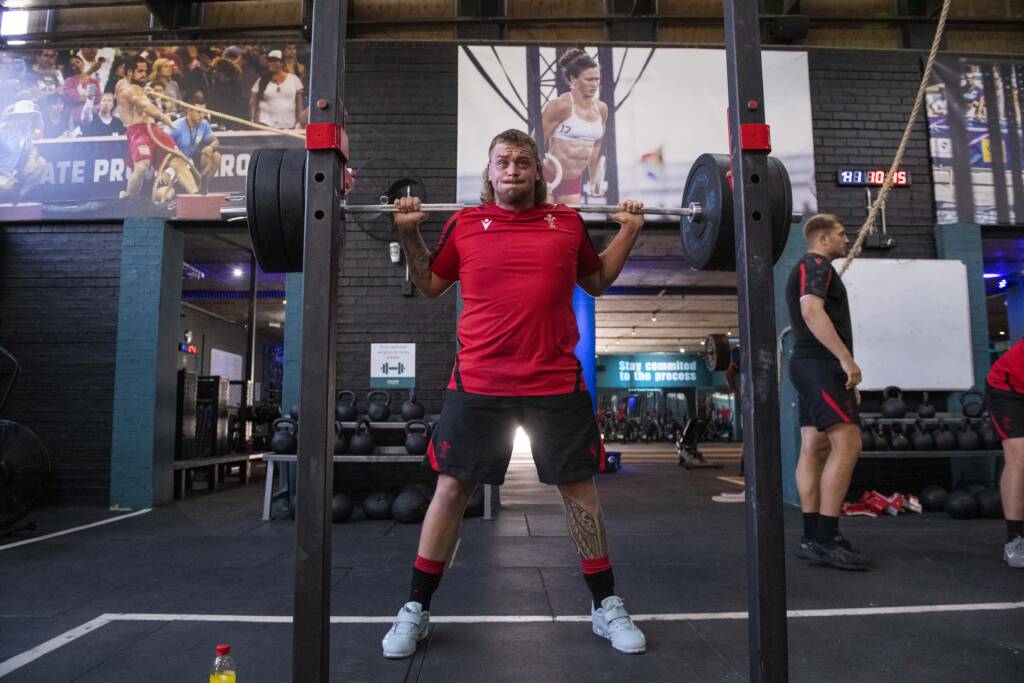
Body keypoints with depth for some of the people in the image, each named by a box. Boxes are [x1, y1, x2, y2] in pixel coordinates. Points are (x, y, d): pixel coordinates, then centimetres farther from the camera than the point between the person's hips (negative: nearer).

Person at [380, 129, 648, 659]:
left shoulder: (568, 223, 8)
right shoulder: (464, 224, 6)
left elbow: (597, 281, 21)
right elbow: (429, 285, 17)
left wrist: (629, 232, 13)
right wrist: (409, 233, 7)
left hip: (557, 384, 1)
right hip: (477, 384, 0)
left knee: (578, 486, 9)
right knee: (451, 488, 6)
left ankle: (606, 606, 28)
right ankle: (415, 610, 23)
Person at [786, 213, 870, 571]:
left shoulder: (811, 269, 27)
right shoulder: (816, 265, -6)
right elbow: (812, 312, -24)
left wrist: (844, 375, 26)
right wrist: (846, 358, -27)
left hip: (813, 366, 11)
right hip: (819, 365, -11)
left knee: (815, 449, 6)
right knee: (846, 444, -15)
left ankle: (812, 537, 8)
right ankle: (826, 539, -14)